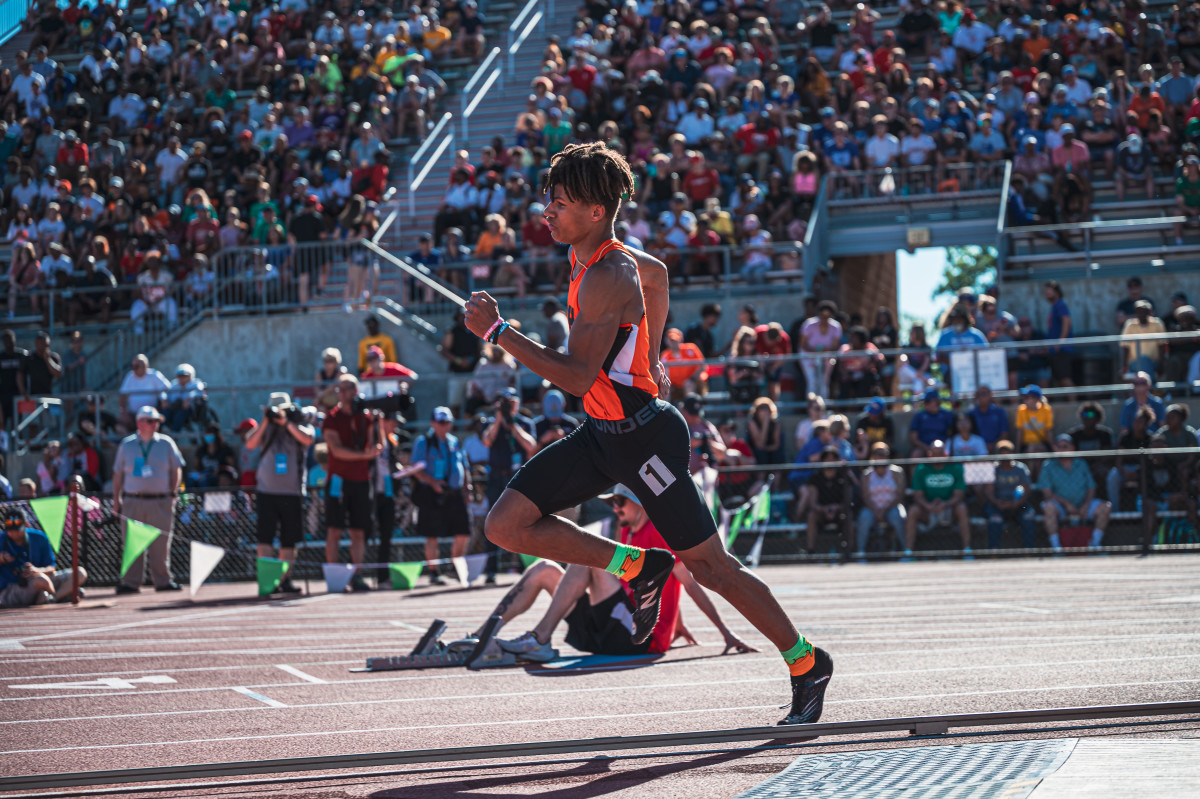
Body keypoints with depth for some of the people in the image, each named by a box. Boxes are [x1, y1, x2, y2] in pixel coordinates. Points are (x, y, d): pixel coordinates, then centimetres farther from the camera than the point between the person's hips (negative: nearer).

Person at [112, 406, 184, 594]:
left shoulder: (166, 443, 8)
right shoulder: (126, 445, 9)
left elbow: (176, 469, 12)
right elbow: (117, 473, 13)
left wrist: (173, 493, 2)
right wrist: (116, 499, 7)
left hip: (160, 501, 0)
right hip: (132, 500, 0)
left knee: (161, 543, -2)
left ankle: (163, 580, 6)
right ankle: (131, 582, 1)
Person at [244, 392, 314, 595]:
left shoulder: (301, 427, 8)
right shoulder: (266, 429, 10)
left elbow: (307, 439, -14)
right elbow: (250, 444, -5)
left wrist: (286, 422, -16)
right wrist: (265, 422, -13)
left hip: (292, 493, 0)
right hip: (266, 492, 0)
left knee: (289, 541, 5)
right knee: (265, 538, -8)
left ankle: (285, 580, 12)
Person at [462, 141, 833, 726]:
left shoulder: (606, 279, -23)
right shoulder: (603, 256, 6)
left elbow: (578, 377, -29)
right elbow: (658, 275, 27)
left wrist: (498, 332, -27)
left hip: (643, 436, -9)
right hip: (602, 435, 9)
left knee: (708, 565, 1)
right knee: (505, 525, -2)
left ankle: (807, 664, 16)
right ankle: (640, 568, 7)